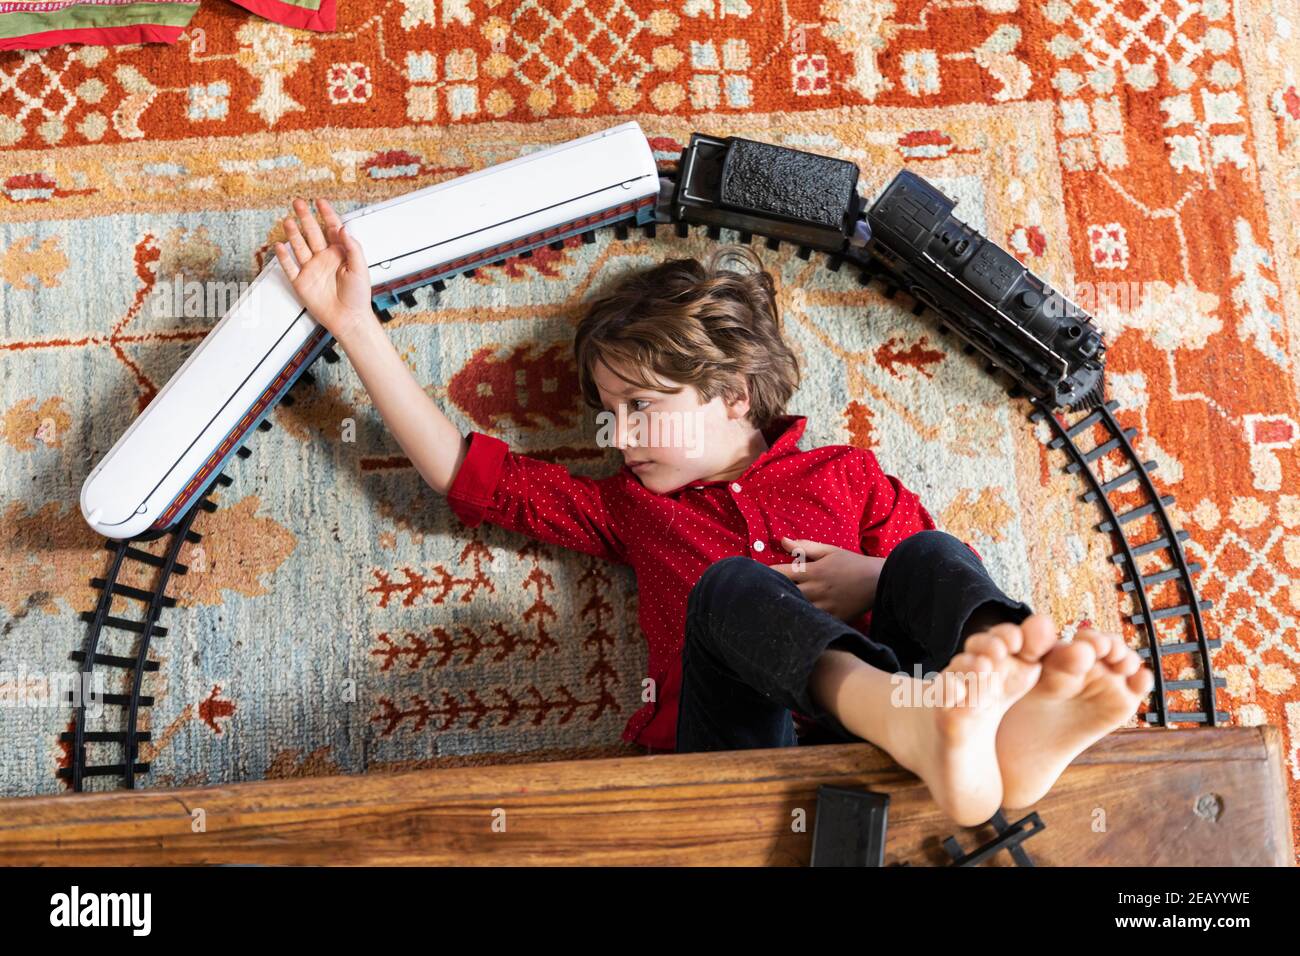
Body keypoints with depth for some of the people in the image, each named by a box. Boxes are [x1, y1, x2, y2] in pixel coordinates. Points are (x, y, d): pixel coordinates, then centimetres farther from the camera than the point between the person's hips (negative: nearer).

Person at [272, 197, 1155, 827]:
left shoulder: (847, 474, 23)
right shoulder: (625, 505, 26)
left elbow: (944, 573, 20)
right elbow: (463, 469, 23)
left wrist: (884, 582, -2)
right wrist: (354, 320, 21)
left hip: (861, 750, 1)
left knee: (932, 555, -20)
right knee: (730, 584, -25)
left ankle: (1025, 714, -52)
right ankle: (914, 721, -52)